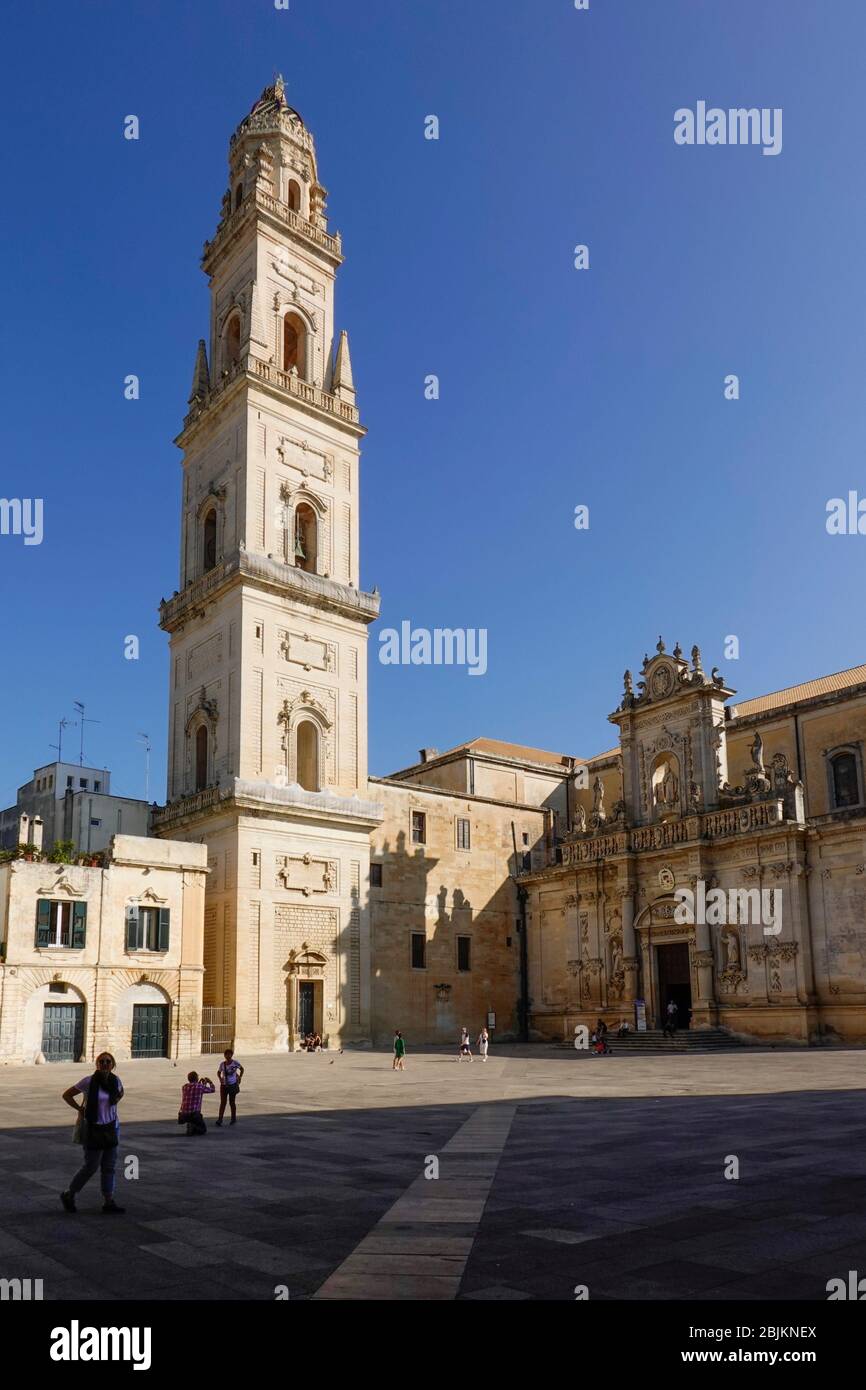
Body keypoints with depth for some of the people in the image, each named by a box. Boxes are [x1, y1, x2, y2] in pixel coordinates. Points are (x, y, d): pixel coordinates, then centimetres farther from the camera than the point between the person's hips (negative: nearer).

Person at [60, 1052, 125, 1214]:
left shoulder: (115, 1080, -2)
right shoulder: (89, 1081, -17)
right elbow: (66, 1095, -7)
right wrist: (80, 1110, -6)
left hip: (111, 1128, 5)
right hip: (93, 1128, -5)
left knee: (110, 1167, 7)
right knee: (91, 1166, 3)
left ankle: (109, 1202, 15)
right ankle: (68, 1195, 24)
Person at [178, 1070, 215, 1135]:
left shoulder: (183, 1087, 9)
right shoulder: (200, 1087, -4)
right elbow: (212, 1090, 13)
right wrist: (210, 1081, 31)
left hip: (182, 1115, 5)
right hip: (194, 1115, -5)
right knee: (203, 1130, 15)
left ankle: (190, 1126, 9)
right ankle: (192, 1127, -12)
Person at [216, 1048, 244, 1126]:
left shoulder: (235, 1063, -8)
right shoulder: (222, 1064, -3)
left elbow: (241, 1069, 9)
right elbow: (219, 1072, 12)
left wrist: (239, 1078, 1)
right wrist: (220, 1078, -6)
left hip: (232, 1085, -2)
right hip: (224, 1085, 2)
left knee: (232, 1102, 7)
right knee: (222, 1102, -2)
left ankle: (233, 1118, 22)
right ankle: (219, 1119, -2)